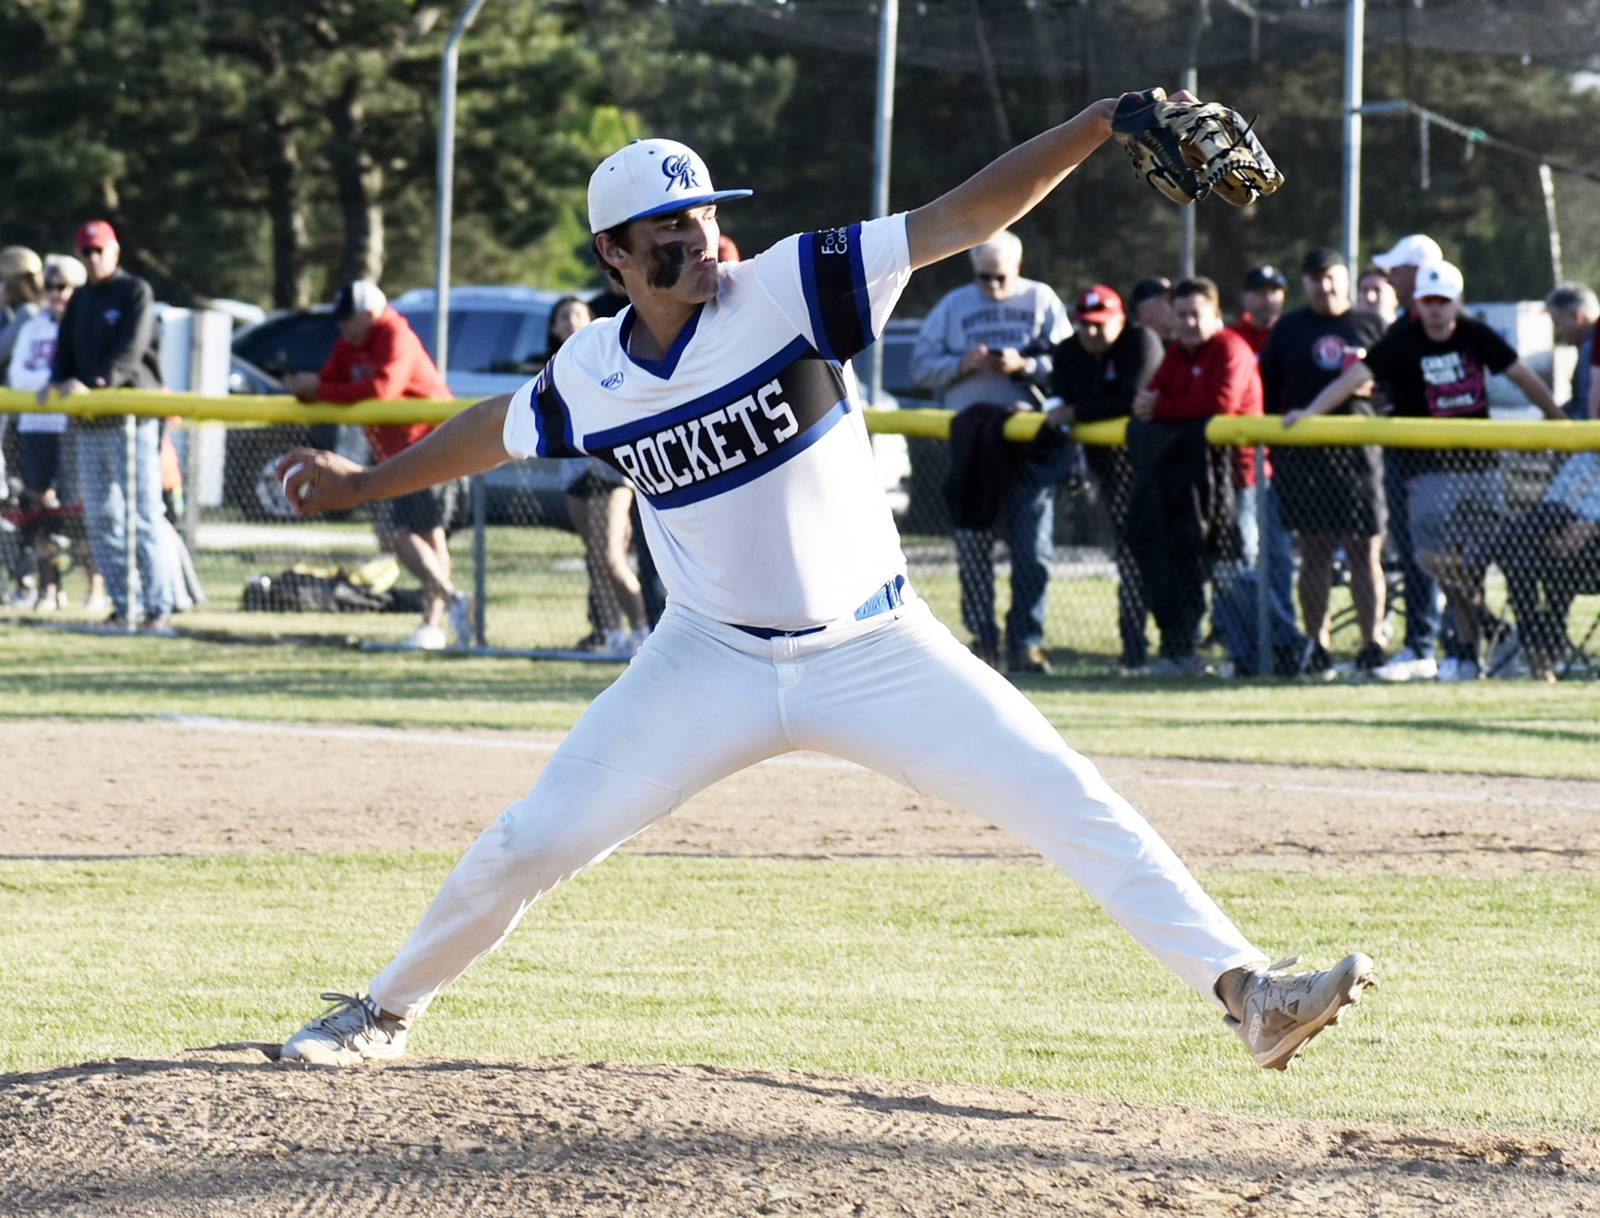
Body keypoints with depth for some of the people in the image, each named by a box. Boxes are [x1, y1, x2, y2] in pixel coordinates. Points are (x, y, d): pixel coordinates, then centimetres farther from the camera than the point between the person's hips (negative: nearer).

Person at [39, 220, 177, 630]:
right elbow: (65, 349, 15)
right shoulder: (80, 300, 18)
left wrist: (93, 384, -27)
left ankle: (159, 607, -10)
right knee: (100, 519, 6)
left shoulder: (136, 292, -3)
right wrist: (57, 381, -7)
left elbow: (130, 351, -15)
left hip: (130, 419, -7)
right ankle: (122, 606, 11)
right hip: (88, 425, 7)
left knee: (143, 515, -10)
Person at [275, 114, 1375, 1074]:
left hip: (874, 648, -2)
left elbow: (967, 217, -20)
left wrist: (1106, 123, -28)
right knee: (533, 842, -1)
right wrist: (363, 484, 25)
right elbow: (498, 430, 17)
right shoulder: (589, 378, -5)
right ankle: (387, 1010, 22)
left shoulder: (789, 290, -15)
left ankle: (1243, 988, -13)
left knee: (1066, 799, -13)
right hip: (713, 664, 2)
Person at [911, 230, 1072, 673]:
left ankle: (1026, 642, -3)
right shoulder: (952, 307, 13)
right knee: (972, 546, 2)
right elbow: (922, 365, 8)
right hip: (968, 436, 2)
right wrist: (961, 364, -9)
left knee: (1033, 548, -6)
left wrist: (1024, 366, -15)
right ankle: (982, 640, 9)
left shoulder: (1041, 301, 8)